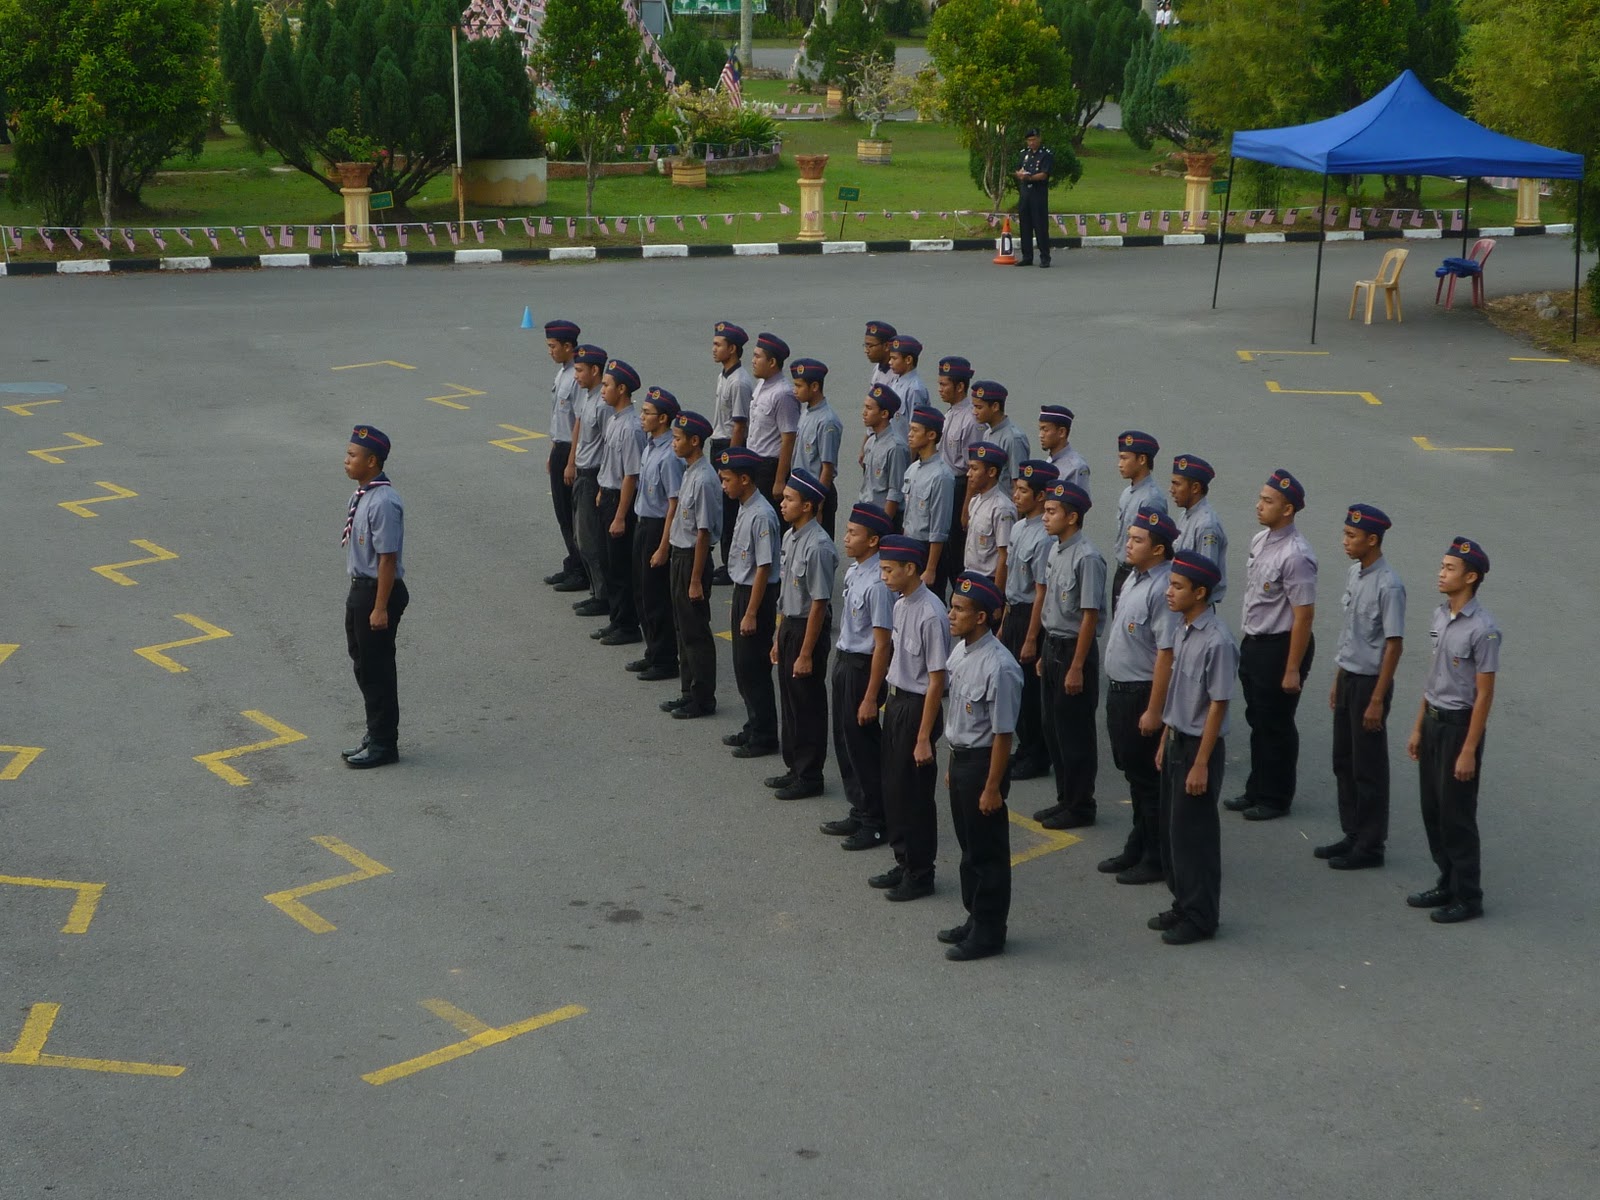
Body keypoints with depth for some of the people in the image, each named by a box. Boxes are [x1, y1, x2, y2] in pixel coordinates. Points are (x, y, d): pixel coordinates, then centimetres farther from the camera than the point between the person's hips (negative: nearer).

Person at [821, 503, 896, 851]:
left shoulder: (878, 583, -25)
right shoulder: (854, 570, 3)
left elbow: (882, 644, -23)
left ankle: (874, 823, 18)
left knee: (863, 743, 3)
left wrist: (870, 697, -21)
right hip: (844, 661, 9)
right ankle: (859, 812, 33)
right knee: (845, 740, 18)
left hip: (863, 667, -9)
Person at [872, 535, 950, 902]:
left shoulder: (930, 615, -23)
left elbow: (936, 681, -21)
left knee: (914, 793, 3)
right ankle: (903, 863, 31)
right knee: (893, 788, 16)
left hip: (917, 707, -9)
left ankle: (920, 874, 17)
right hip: (895, 702, 9)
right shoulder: (900, 605, 4)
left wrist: (923, 738, -19)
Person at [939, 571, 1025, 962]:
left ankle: (988, 932, 19)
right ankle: (975, 918, 35)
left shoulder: (999, 667, -25)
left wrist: (992, 787, -18)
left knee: (987, 851, 5)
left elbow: (1002, 734, -21)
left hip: (983, 763, -9)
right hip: (959, 758, 9)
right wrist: (952, 764, 17)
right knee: (969, 845, 21)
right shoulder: (959, 652, 2)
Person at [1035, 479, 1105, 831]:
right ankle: (1065, 799, 28)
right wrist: (1045, 654, 17)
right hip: (1052, 644, 9)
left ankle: (1080, 806, 14)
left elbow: (1090, 616, -20)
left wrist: (1076, 667, -19)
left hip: (1074, 648, -9)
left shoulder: (1087, 558, -21)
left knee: (1075, 732, 2)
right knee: (1053, 727, 16)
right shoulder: (1056, 551, 7)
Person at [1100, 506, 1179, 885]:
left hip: (1142, 693, -9)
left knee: (1149, 780, 3)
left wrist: (1153, 710, -24)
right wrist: (1116, 693, 18)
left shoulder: (1162, 590, -23)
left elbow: (1166, 653, -25)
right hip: (1119, 689, 10)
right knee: (1133, 774, 20)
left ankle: (1157, 859, 15)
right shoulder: (1134, 577, 6)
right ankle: (1137, 849, 34)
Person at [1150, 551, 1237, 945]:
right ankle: (1183, 905, 30)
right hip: (1176, 741, 9)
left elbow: (1218, 705, -20)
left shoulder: (1217, 642, -22)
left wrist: (1200, 764, -19)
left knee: (1193, 833, 1)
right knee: (1171, 828, 16)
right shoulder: (1183, 632, 5)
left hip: (1199, 746, -9)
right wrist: (1165, 742, 16)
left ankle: (1200, 916, 14)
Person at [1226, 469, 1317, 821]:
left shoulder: (1295, 556, -24)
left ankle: (1275, 798, 20)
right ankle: (1256, 791, 32)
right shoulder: (1259, 541, 5)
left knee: (1276, 725, 5)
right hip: (1253, 643, 9)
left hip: (1281, 646, -9)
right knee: (1257, 720, 19)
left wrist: (1292, 669, -21)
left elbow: (1304, 615, -23)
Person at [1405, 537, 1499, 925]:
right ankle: (1448, 883, 29)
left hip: (1460, 724, -8)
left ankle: (1467, 897, 13)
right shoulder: (1440, 616, 5)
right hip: (1433, 720, 8)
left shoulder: (1483, 630, -20)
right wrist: (1419, 727, 14)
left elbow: (1484, 695, -18)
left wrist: (1468, 751, -18)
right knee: (1432, 809, 15)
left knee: (1456, 815, 1)